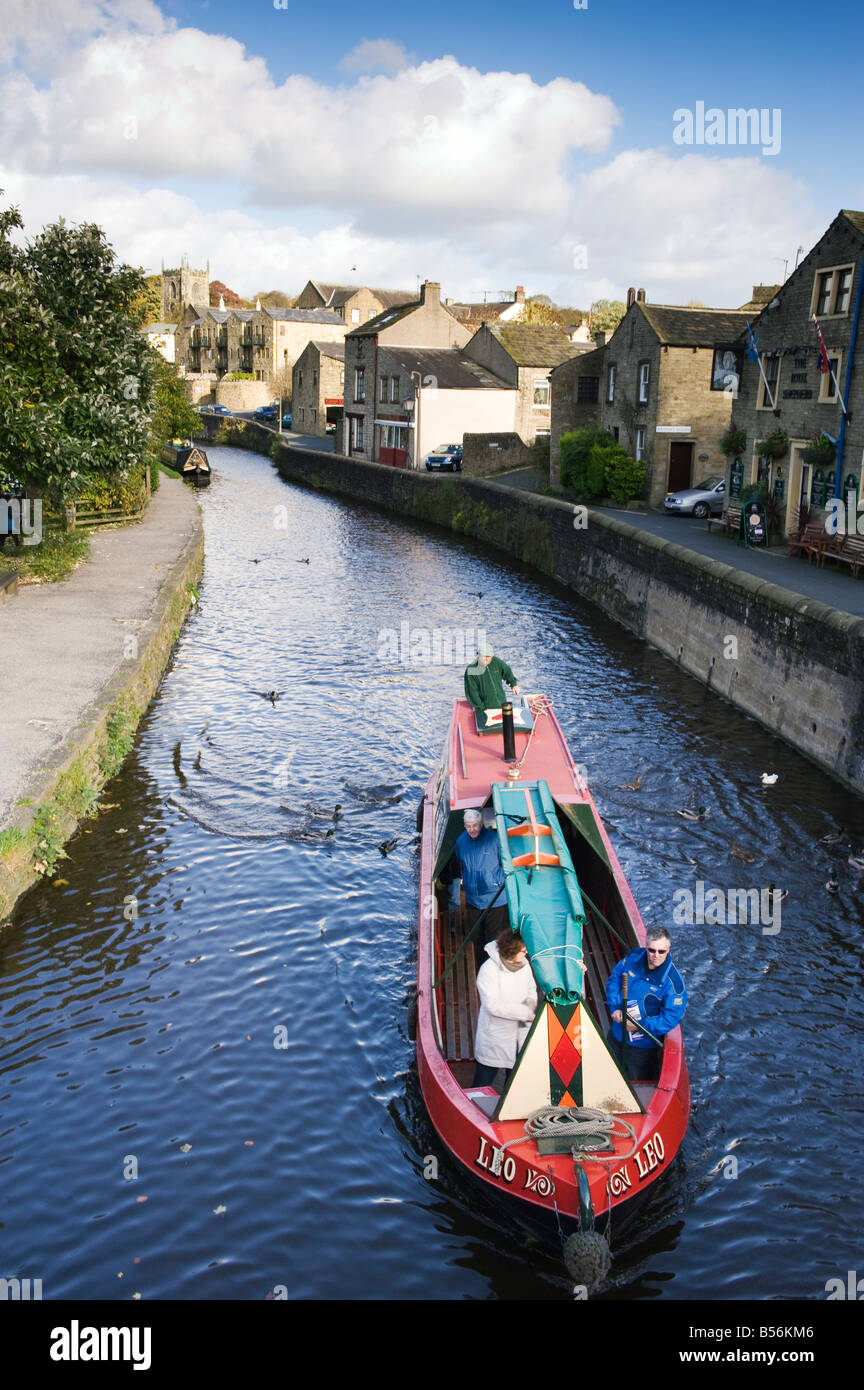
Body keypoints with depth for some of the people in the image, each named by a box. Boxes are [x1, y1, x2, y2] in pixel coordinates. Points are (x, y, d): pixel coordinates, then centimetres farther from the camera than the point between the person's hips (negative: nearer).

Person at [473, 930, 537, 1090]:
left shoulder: (524, 966, -2)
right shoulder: (489, 969, -21)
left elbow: (531, 990, 15)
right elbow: (493, 1005, -24)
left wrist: (531, 1001, -9)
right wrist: (524, 1013, -23)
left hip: (519, 1033, 6)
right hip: (494, 1036, -6)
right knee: (483, 1082, 6)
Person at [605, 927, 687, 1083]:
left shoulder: (673, 982, -26)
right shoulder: (634, 957, -12)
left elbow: (672, 1017, -22)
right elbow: (614, 979, 2)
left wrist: (642, 1026, -25)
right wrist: (614, 1007, -9)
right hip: (617, 1035, 5)